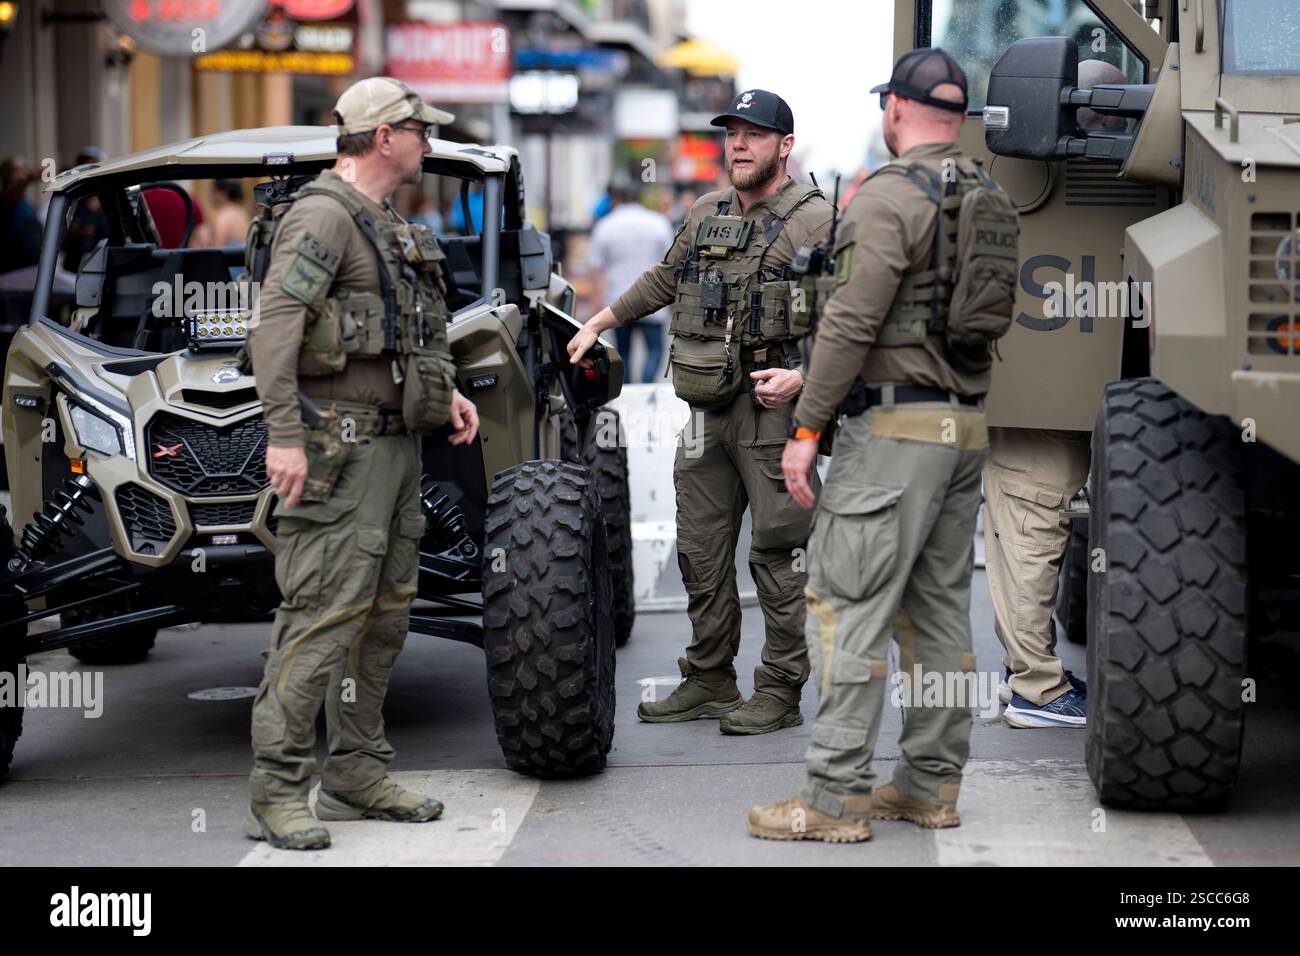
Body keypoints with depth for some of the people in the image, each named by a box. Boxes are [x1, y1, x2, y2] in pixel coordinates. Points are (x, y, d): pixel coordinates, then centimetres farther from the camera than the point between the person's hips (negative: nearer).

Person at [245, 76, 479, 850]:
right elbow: (275, 324, -21)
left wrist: (445, 388, 14)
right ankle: (277, 794, -10)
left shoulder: (387, 226, 18)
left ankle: (357, 772, 20)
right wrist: (284, 435, -27)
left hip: (395, 437, 10)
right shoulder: (323, 215, -12)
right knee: (326, 613, -13)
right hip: (340, 445, -10)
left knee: (386, 611, 12)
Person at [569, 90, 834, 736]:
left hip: (775, 404, -7)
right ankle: (709, 681, 19)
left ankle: (781, 690, 2)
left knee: (778, 551, -4)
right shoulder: (705, 216, 17)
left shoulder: (813, 220, -4)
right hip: (708, 408, 7)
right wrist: (596, 325, 34)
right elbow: (661, 282, 31)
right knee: (700, 550, 10)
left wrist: (802, 377, -22)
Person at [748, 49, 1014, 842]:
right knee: (939, 605, 12)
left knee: (849, 603, -7)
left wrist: (806, 428, -14)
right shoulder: (990, 201, 13)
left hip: (898, 425, -9)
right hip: (967, 425, 9)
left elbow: (852, 322, -19)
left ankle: (835, 798, -8)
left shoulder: (891, 196, -14)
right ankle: (930, 785, 16)